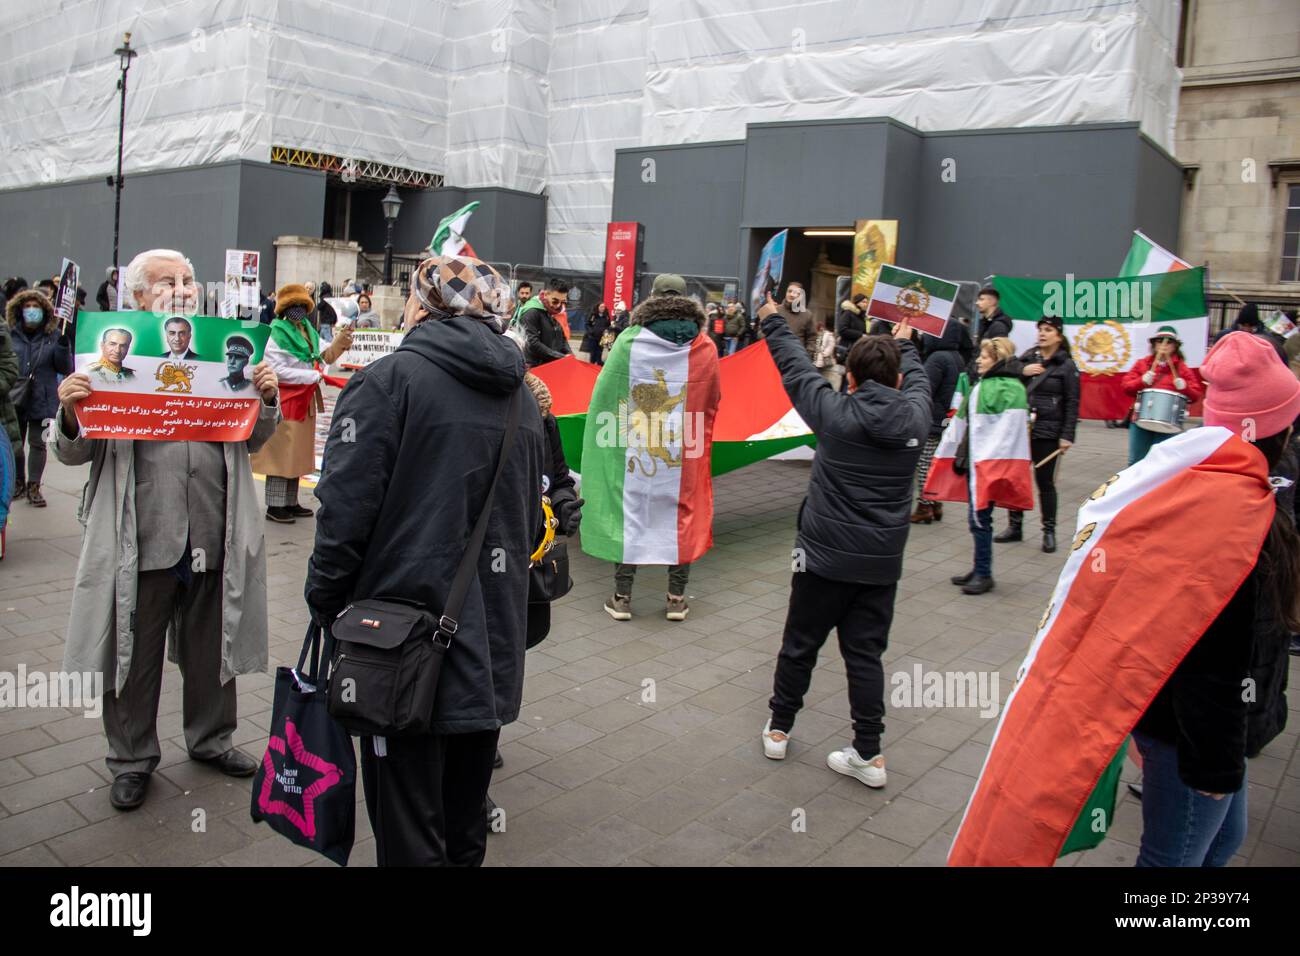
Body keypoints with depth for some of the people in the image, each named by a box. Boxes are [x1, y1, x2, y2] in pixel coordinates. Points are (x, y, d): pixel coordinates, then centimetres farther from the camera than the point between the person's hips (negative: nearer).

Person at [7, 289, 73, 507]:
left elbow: (66, 369, -5)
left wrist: (63, 345, -19)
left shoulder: (53, 337, -2)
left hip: (42, 400, -1)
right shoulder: (10, 336, 0)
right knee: (14, 444, 11)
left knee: (38, 444, 5)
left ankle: (33, 487, 15)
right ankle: (18, 482, 29)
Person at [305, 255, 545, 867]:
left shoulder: (388, 380, -9)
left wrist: (324, 604, -2)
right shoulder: (520, 394, 10)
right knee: (465, 830, 21)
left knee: (409, 837, 5)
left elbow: (346, 511, -14)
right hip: (492, 644, 7)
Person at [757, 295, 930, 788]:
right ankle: (869, 753, 13)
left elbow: (796, 369, 3)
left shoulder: (836, 413, -11)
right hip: (882, 561, 3)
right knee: (865, 653, 10)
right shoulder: (914, 418, -3)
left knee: (800, 644, 13)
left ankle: (778, 728, 29)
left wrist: (773, 321, 19)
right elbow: (918, 381, 20)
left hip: (826, 554, -2)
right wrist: (905, 345, 40)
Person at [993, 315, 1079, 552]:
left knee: (1045, 482, 2)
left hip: (1047, 433, -4)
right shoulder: (1026, 359, 12)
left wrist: (1067, 436, -11)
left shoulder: (1066, 366, -1)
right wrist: (1022, 372, -10)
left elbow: (1072, 404, -4)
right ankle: (1015, 527, 19)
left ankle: (1049, 532, 12)